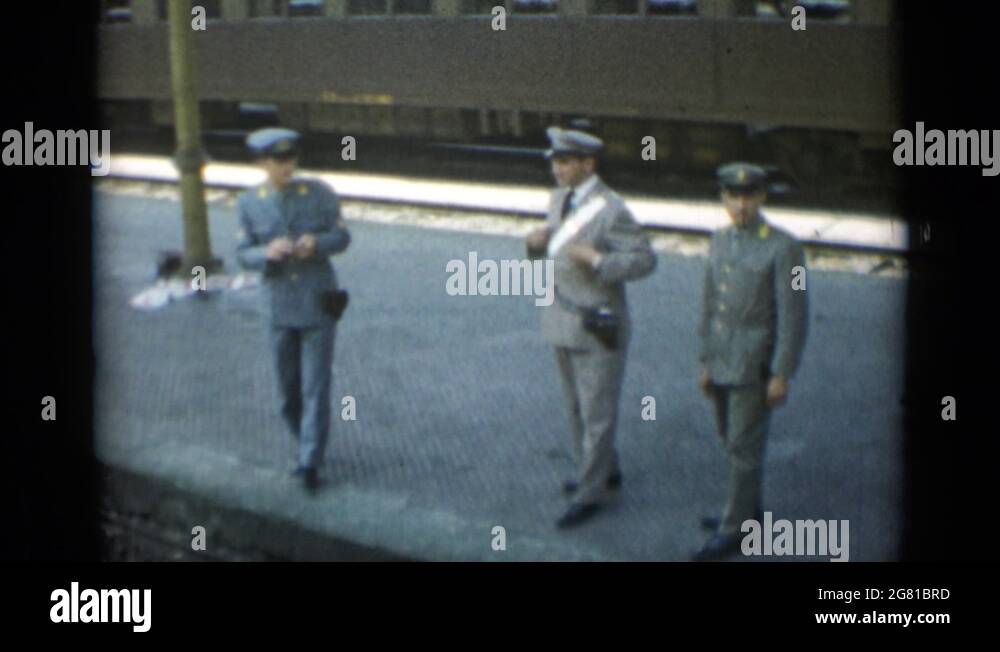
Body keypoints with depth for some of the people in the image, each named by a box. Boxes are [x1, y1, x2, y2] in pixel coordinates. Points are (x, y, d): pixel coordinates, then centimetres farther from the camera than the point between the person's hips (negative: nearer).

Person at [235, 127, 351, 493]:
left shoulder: (319, 194, -7)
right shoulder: (249, 204, -3)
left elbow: (342, 238, -2)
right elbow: (244, 256, -2)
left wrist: (316, 242, -24)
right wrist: (268, 252, -25)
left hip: (319, 304, -2)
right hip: (279, 308, 2)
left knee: (316, 385, -4)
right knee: (288, 389, 11)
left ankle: (311, 463, 2)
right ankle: (308, 446, 32)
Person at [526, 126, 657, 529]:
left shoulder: (610, 211, -19)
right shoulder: (560, 199, 6)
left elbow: (645, 260, -18)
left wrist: (596, 259, -29)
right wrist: (537, 241, -4)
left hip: (598, 325, -8)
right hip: (562, 321, 8)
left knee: (597, 411, 2)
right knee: (577, 405, 19)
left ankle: (590, 493, 13)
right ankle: (604, 470, 36)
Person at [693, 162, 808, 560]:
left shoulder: (783, 248, -14)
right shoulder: (720, 241, 7)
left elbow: (794, 315, -14)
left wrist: (782, 375, -15)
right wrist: (705, 362, 13)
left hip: (755, 366, -7)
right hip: (722, 363, 7)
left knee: (744, 448, -1)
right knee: (731, 442, 17)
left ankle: (734, 530, 8)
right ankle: (749, 510, 33)